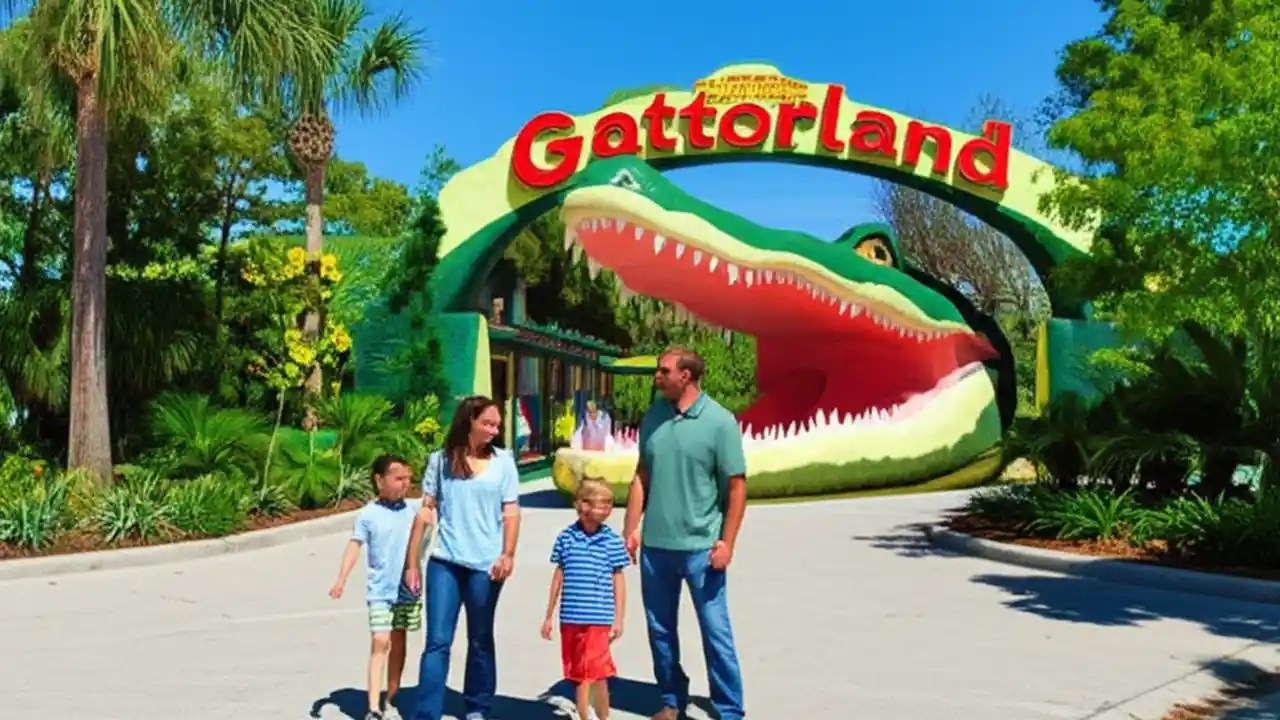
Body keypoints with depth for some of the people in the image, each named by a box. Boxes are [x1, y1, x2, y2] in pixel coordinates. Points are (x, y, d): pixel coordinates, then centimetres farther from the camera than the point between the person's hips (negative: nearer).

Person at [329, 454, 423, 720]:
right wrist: (341, 579, -20)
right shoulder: (368, 514, -8)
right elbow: (355, 545, -11)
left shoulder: (413, 507, 2)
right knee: (380, 643, -10)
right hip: (380, 590, -4)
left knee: (398, 644, 12)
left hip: (408, 589, 4)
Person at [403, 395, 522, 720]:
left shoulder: (503, 461, 2)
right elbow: (425, 512, 4)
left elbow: (511, 512, 2)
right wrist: (411, 562, 2)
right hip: (445, 562, 0)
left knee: (480, 641, 12)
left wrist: (508, 554, -12)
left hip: (485, 565, 0)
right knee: (437, 641, -2)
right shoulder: (440, 460, 3)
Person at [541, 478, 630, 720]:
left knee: (592, 671, -6)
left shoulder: (612, 541, -4)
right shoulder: (566, 536, 1)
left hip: (598, 618, -3)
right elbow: (559, 575, 9)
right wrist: (549, 616, 12)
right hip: (570, 617, 3)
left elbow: (618, 580, 3)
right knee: (578, 672, 12)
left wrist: (619, 618, 2)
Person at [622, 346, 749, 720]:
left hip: (701, 546, -5)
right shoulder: (653, 416, 4)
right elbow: (642, 476, 10)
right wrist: (631, 528, 7)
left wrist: (727, 542, -11)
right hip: (655, 544, 5)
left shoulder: (719, 421, -10)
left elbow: (736, 486, -8)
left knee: (715, 632, 3)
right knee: (660, 629, 15)